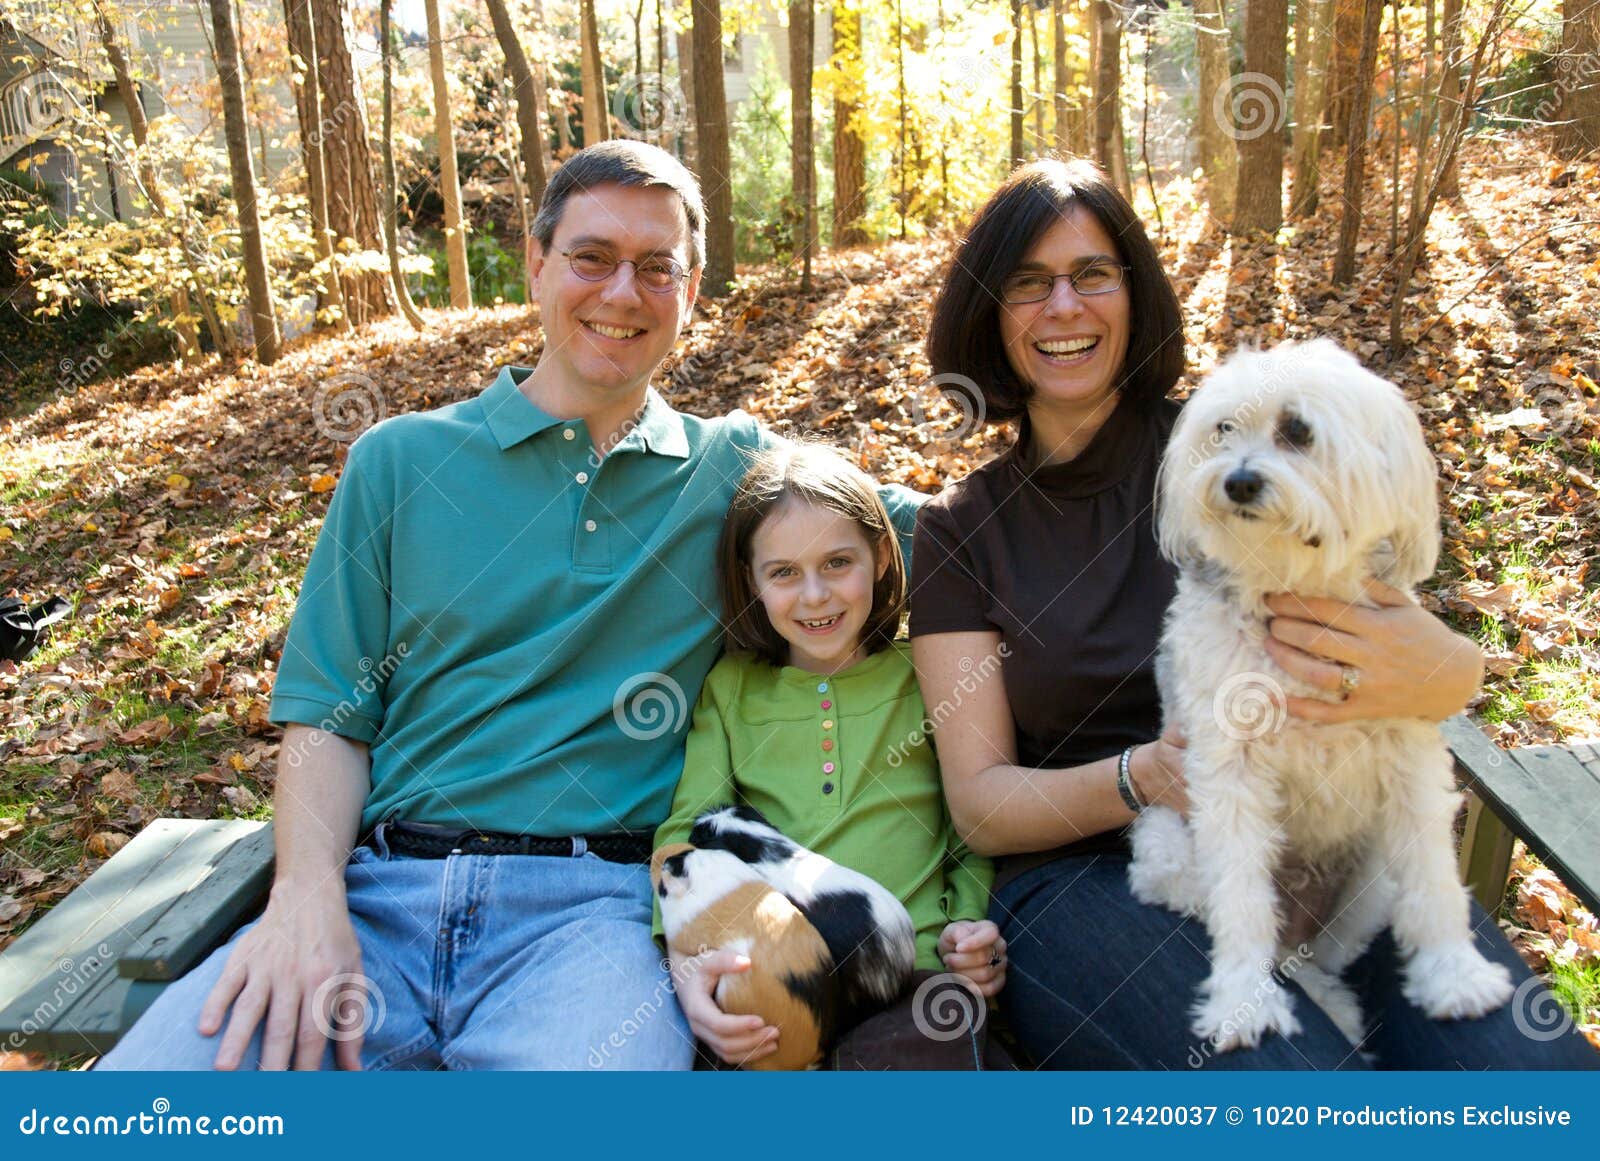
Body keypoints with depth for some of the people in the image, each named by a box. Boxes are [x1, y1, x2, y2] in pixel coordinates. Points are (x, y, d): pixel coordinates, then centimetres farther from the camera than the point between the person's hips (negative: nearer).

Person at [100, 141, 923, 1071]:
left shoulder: (736, 466, 13)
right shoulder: (401, 461, 12)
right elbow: (329, 715, 8)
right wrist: (308, 895, -9)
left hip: (594, 902, 0)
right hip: (376, 893, 1)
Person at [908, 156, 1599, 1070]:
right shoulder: (959, 531, 7)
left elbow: (1440, 654, 5)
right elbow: (980, 803, 1)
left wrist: (1443, 671, -21)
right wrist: (1141, 777, -18)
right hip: (1090, 872, -1)